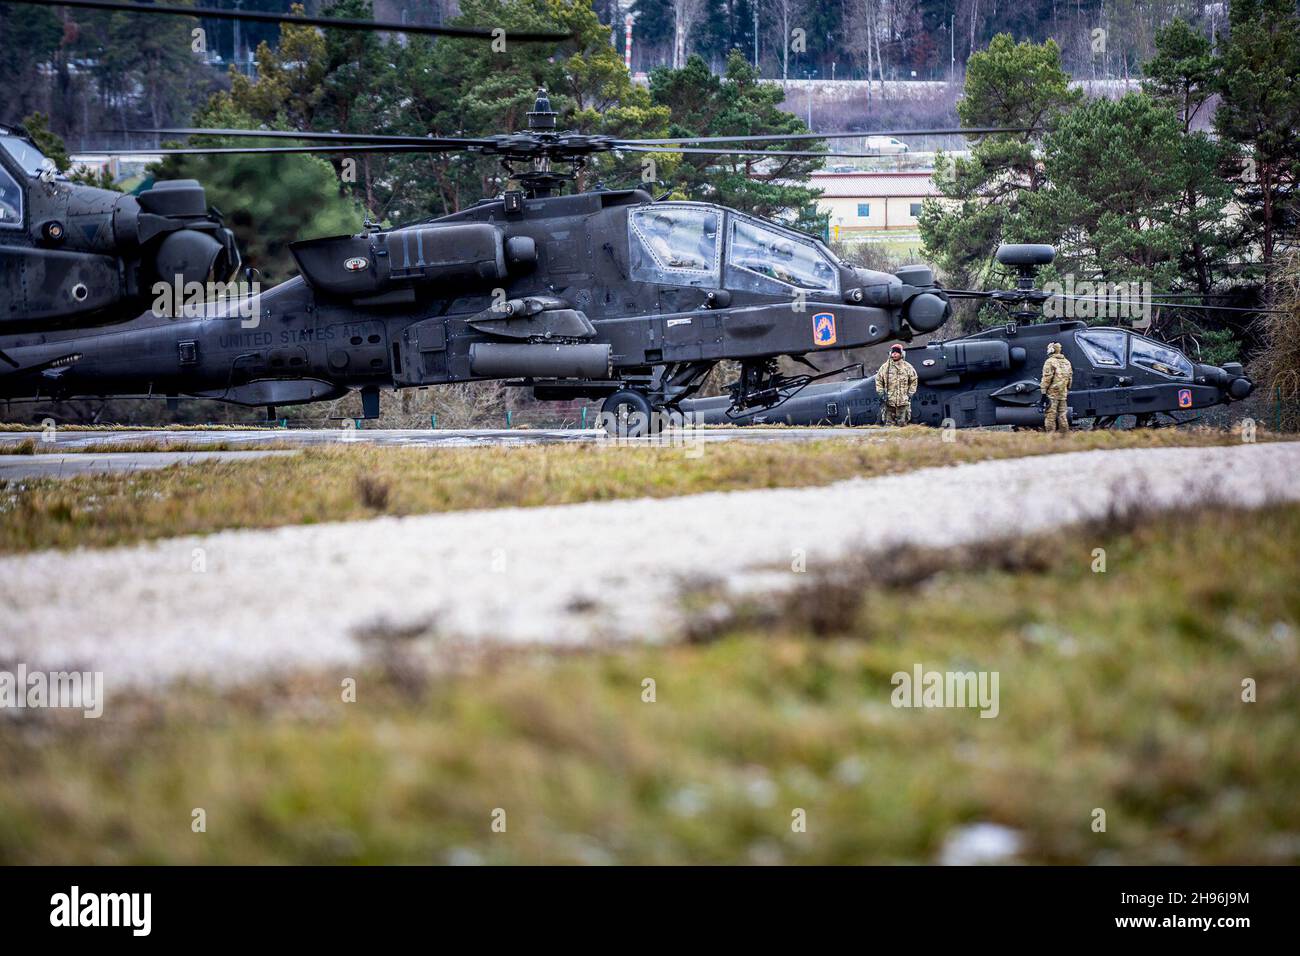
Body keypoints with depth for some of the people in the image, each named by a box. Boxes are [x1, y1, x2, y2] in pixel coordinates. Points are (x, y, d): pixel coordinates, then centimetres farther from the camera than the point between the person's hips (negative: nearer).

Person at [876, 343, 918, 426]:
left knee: (902, 423, 0)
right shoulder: (885, 367, 6)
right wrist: (881, 393, 2)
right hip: (889, 401, 1)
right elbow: (878, 381, 12)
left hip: (903, 401, -1)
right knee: (889, 423, 1)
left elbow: (913, 381, 12)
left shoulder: (907, 367, 5)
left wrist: (910, 393, 4)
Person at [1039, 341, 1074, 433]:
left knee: (1050, 416, -4)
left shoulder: (1050, 362, -10)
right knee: (1063, 416, 12)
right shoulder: (1066, 362, 12)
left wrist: (1043, 393, -11)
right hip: (1063, 394, 6)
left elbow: (1046, 378, -13)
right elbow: (1070, 378, 16)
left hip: (1052, 394, -6)